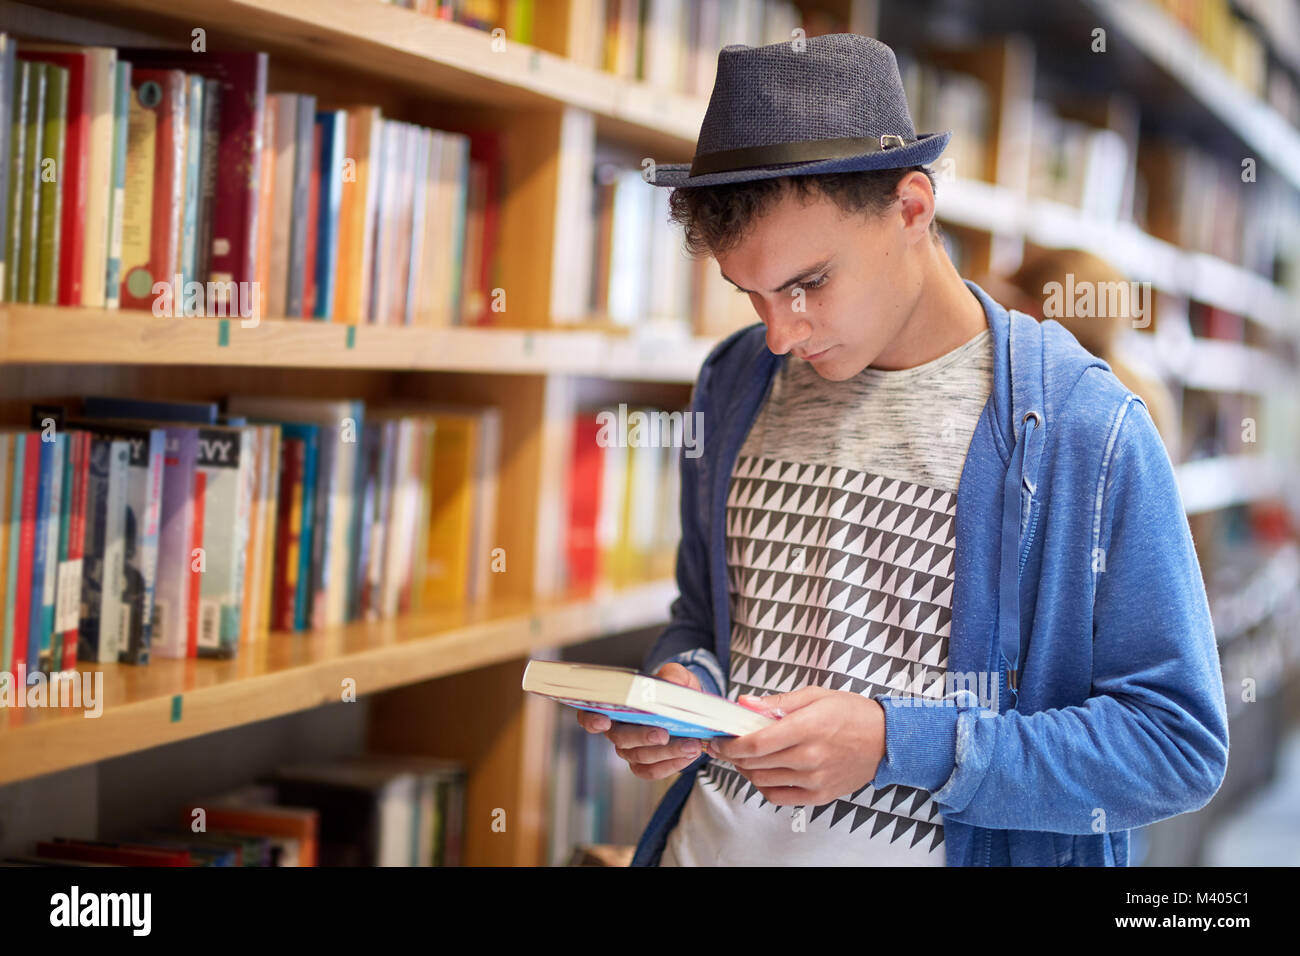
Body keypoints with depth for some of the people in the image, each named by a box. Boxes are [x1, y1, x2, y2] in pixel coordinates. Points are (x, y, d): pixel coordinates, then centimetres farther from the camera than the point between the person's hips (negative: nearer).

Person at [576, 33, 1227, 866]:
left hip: (939, 851, -4)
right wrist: (683, 688, -9)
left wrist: (896, 743, -23)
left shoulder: (1088, 431, -15)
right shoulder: (735, 384, 1)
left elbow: (1182, 746, -15)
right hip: (708, 840, 4)